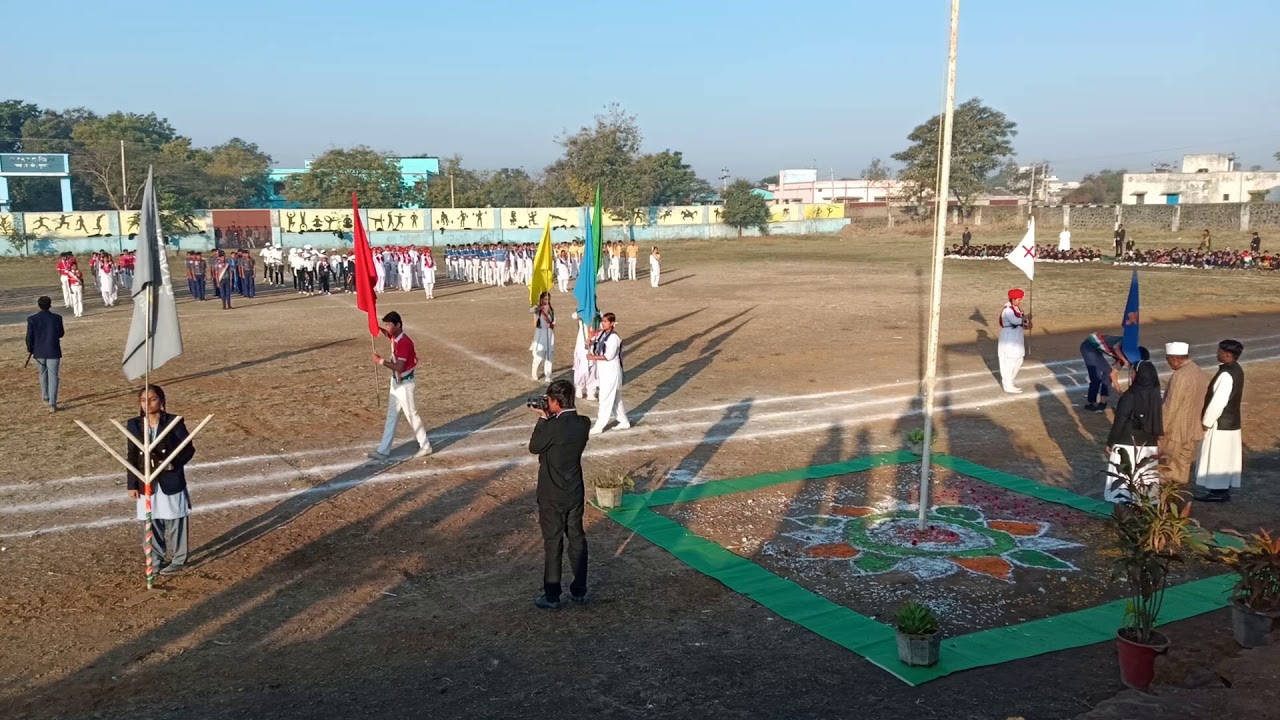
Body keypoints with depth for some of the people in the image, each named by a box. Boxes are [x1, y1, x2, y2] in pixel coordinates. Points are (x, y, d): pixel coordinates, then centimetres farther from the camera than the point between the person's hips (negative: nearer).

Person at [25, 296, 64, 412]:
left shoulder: (32, 319, -8)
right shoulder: (57, 318, -9)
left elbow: (29, 337, -4)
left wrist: (30, 349, 12)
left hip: (39, 351, 2)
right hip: (53, 351, -2)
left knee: (43, 373, 24)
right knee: (53, 376, -1)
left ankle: (45, 396, 42)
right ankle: (52, 404, -8)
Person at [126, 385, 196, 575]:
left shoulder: (174, 422, -9)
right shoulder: (134, 424, 1)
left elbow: (188, 449, -5)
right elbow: (132, 457, 4)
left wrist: (173, 463, -22)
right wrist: (132, 484, 2)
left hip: (170, 481, -3)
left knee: (174, 522, 7)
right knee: (151, 523, 12)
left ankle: (178, 560, 21)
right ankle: (155, 558, 29)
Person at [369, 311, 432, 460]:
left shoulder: (404, 342, -27)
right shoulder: (394, 336, 0)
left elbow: (399, 367, -30)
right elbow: (385, 332, 24)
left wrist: (381, 361, -25)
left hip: (404, 384, -9)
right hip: (395, 382, 9)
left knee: (411, 414, 2)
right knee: (391, 416, 11)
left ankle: (425, 446, 17)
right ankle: (384, 450, 16)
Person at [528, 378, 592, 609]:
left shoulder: (552, 427, -25)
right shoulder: (584, 423, -5)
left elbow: (534, 447, -8)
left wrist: (543, 419, -3)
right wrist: (549, 419, 5)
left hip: (552, 496, -6)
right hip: (575, 493, 6)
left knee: (553, 544, 5)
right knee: (577, 539, 16)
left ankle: (552, 597, 15)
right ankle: (579, 590, 26)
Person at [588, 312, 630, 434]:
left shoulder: (613, 337, -18)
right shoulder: (601, 334, 8)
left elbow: (609, 356, -22)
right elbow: (596, 348, 15)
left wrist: (593, 357, -19)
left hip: (611, 371, -9)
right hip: (603, 370, 9)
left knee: (605, 398, -4)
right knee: (615, 398, 17)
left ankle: (599, 426, 0)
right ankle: (624, 421, 28)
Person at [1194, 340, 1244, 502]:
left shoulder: (1226, 374, -24)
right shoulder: (1236, 370, 7)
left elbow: (1218, 401, -25)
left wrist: (1206, 422, -15)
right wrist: (1208, 420, 17)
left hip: (1220, 424, -10)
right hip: (1231, 422, 10)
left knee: (1216, 458, 0)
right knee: (1226, 458, 15)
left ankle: (1217, 492, 7)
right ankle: (1223, 489, 24)